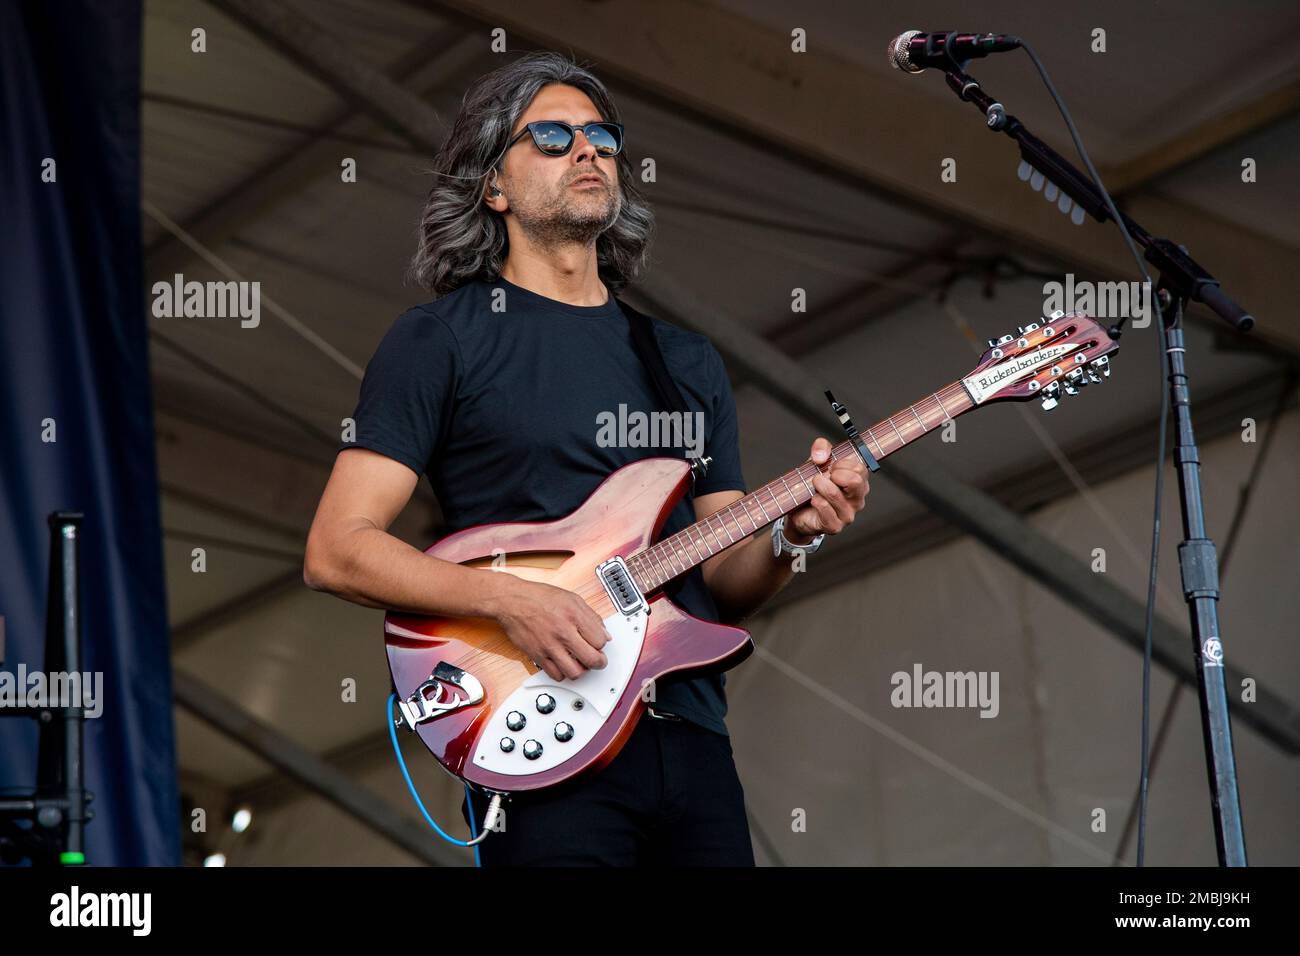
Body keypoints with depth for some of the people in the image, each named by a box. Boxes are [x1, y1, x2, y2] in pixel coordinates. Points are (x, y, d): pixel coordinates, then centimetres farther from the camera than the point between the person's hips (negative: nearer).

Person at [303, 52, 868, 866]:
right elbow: (336, 551, -5)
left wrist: (787, 536, -5)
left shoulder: (687, 361, 18)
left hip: (692, 735, 5)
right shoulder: (442, 339, 2)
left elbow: (725, 584, 16)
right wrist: (510, 598, -17)